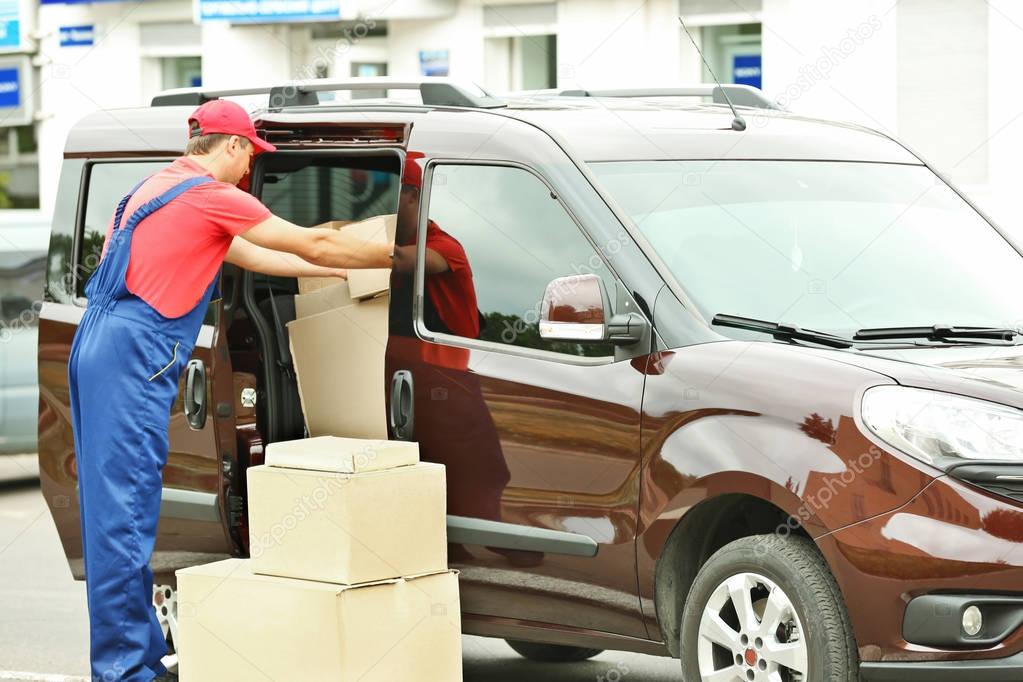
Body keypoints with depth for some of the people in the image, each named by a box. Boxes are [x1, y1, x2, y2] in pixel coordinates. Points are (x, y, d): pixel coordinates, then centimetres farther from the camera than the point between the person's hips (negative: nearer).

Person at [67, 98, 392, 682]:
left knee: (116, 509, 11)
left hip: (99, 349, 10)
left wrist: (335, 271, 31)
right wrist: (397, 257, 11)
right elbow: (314, 245, -1)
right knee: (124, 513, -9)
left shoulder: (159, 187, 23)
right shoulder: (213, 195, -6)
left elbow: (249, 255, 28)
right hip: (133, 355, -10)